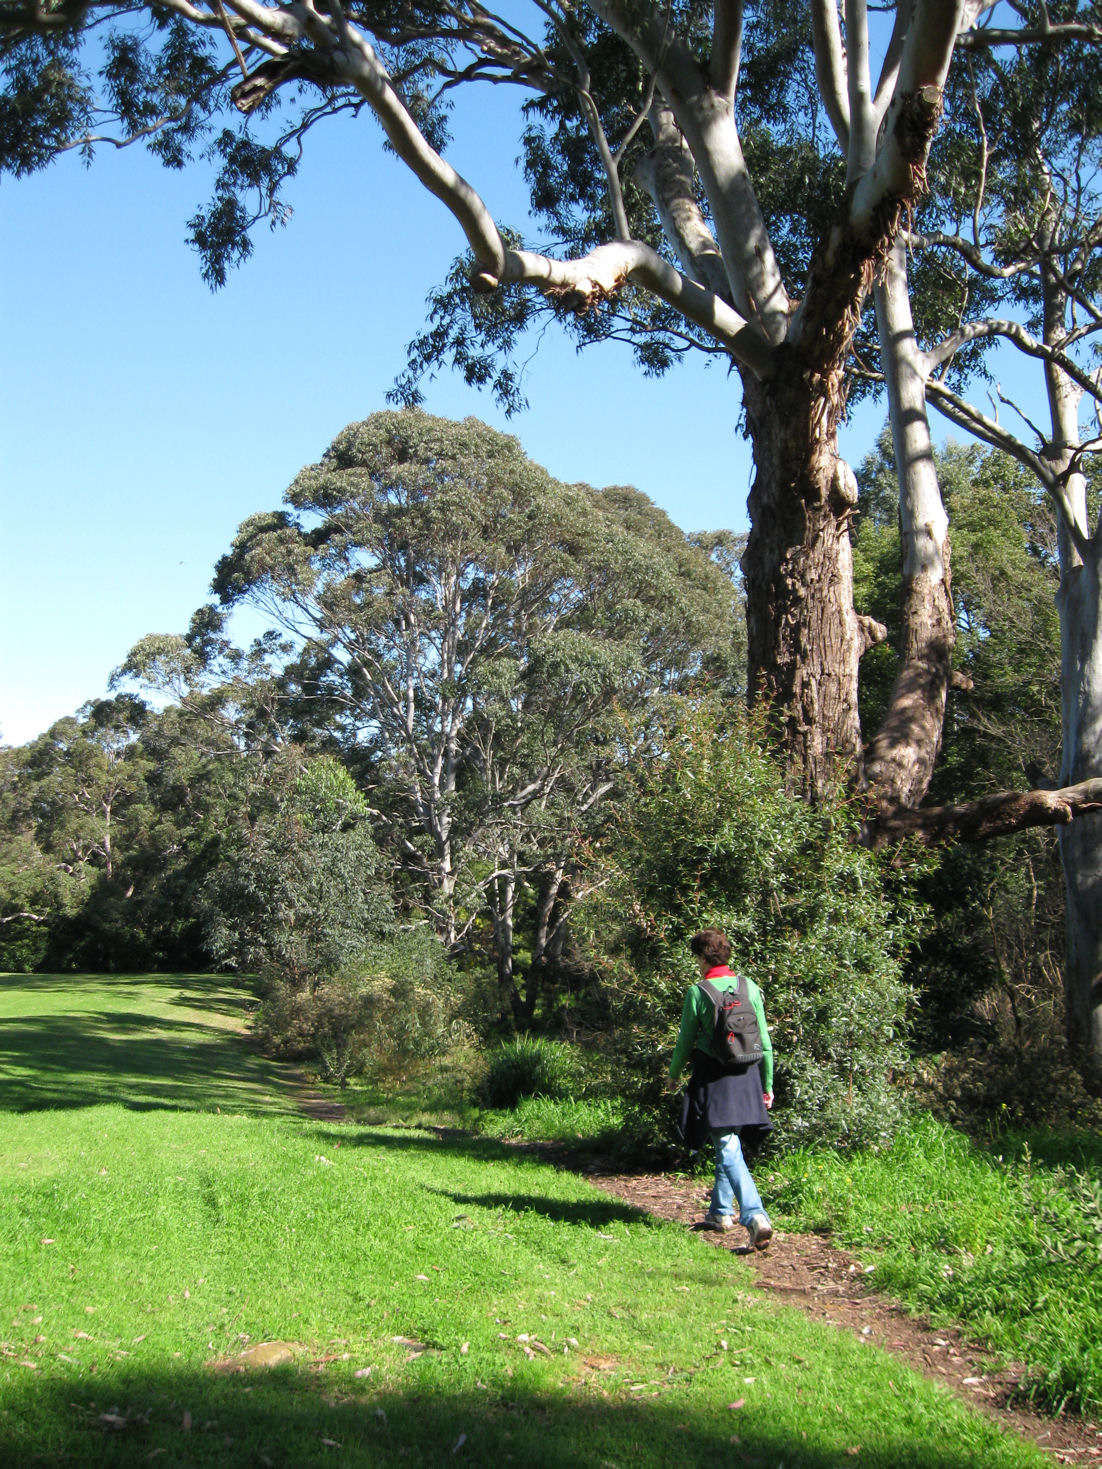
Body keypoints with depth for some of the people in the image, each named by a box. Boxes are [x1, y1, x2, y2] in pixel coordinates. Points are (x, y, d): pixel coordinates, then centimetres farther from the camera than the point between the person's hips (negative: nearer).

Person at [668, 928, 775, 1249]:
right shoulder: (749, 987, 2)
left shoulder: (697, 993, -8)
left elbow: (686, 1041, -1)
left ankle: (756, 1216, -20)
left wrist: (673, 1074, 17)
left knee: (728, 1149, -5)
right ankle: (720, 1211, 31)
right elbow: (764, 1041, 4)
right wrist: (767, 1085, 14)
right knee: (727, 1145, 20)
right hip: (746, 1076, 5)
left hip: (713, 1078, -5)